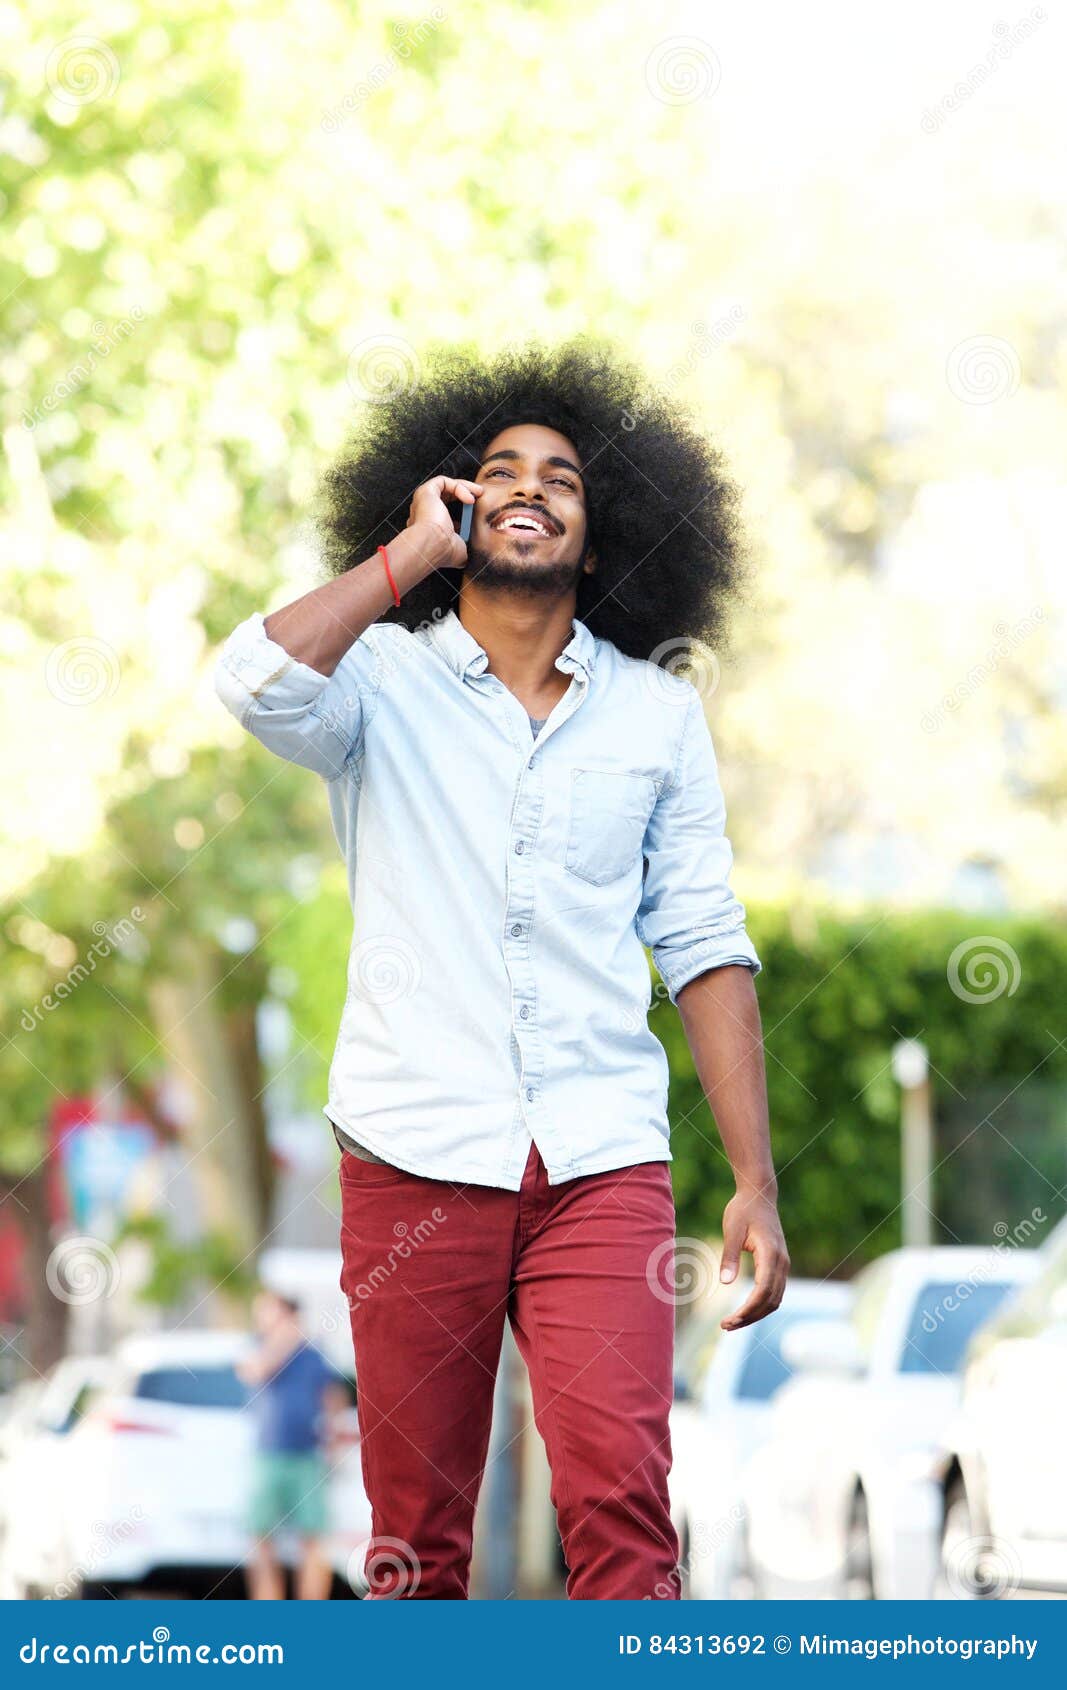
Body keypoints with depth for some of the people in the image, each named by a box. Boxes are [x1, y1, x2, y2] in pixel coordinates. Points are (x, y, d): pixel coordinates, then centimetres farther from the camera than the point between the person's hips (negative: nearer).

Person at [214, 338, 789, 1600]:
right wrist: (413, 550, -6)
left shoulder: (657, 713, 11)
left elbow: (705, 949, 10)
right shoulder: (383, 681, 6)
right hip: (415, 1158, 0)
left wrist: (755, 1184, 4)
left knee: (619, 1494, -16)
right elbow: (258, 683, -18)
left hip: (603, 1165, 1)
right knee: (416, 1527, 4)